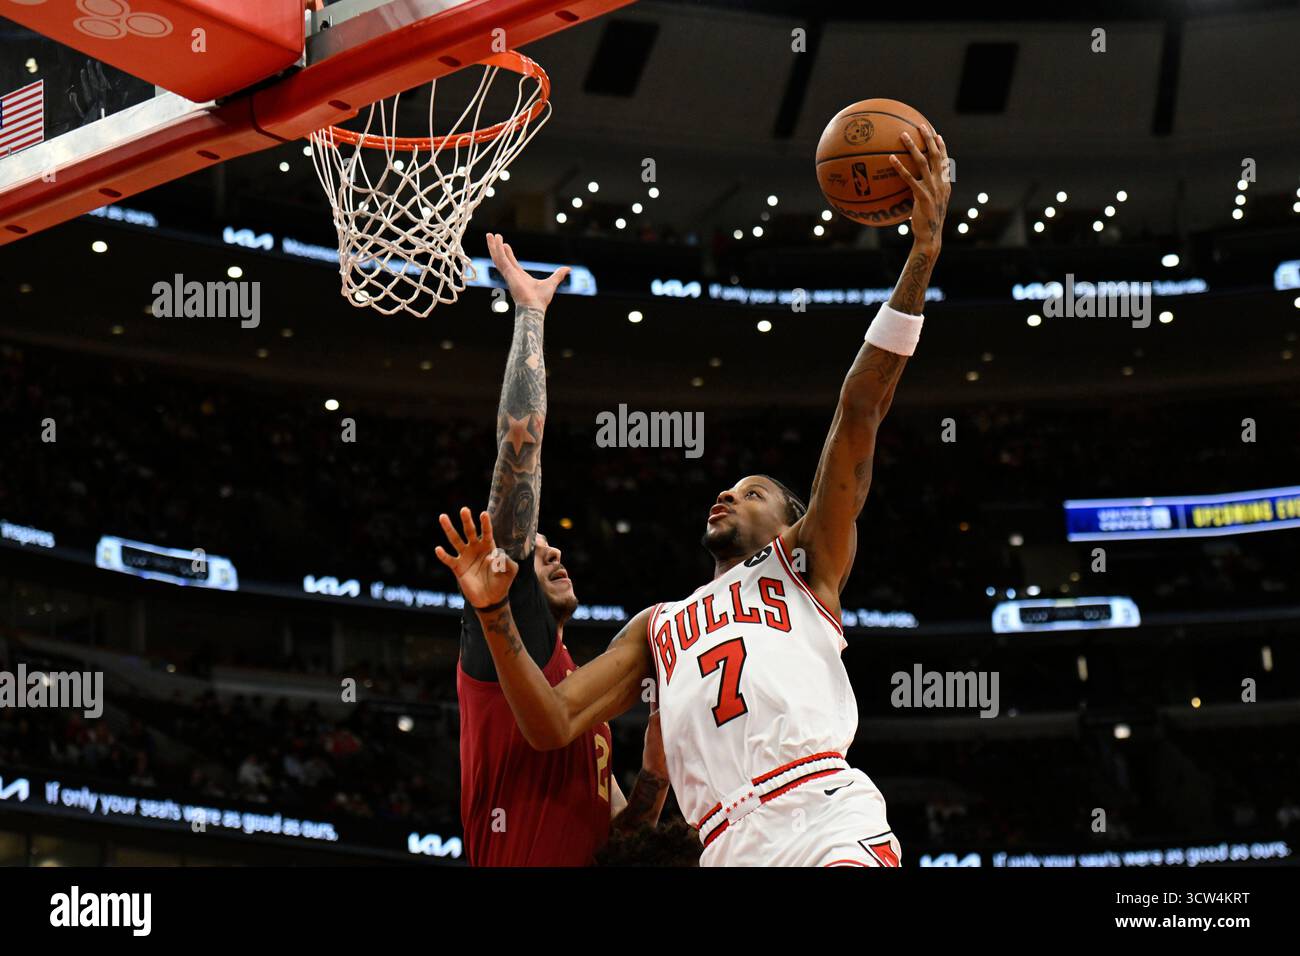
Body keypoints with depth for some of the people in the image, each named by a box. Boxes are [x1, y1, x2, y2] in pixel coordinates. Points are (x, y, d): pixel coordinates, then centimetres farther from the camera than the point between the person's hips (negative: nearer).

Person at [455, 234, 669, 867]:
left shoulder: (579, 689, 25)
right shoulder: (505, 630, 3)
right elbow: (518, 449, -6)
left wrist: (659, 747, 12)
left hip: (583, 864, 8)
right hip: (520, 863, -8)